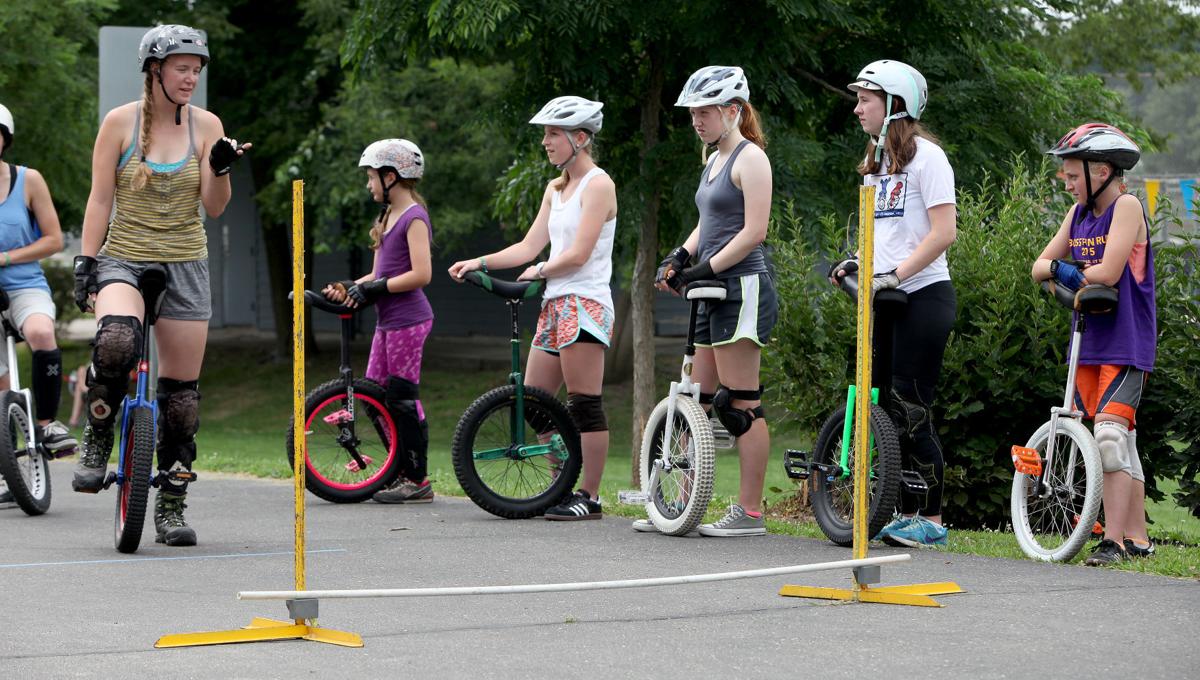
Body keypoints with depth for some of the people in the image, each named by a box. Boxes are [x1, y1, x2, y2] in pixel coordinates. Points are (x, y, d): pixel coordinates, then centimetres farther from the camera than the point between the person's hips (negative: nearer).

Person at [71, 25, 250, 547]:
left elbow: (213, 207, 0)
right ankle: (97, 439, -12)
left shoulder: (206, 125, 2)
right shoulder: (120, 122, -2)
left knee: (182, 390, 1)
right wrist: (86, 264, -7)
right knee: (117, 340, -35)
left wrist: (220, 167, -19)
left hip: (184, 264, 3)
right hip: (123, 258, -3)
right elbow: (100, 198, -1)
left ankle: (171, 507, 11)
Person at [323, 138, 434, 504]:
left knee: (403, 398, -7)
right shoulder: (388, 217, 17)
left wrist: (373, 289, -18)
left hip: (407, 320, -10)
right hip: (387, 320, 10)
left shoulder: (414, 217, -12)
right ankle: (404, 470, 16)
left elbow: (420, 275, -20)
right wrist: (350, 287, 1)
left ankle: (417, 480, 0)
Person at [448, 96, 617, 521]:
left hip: (584, 303, -9)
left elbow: (578, 254, -14)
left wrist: (538, 271, 0)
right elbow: (529, 246, 14)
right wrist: (480, 263, 4)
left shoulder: (598, 185, -8)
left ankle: (590, 497, -5)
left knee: (584, 403, -8)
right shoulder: (556, 189, 18)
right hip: (555, 305, 9)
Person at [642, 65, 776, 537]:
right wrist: (680, 258, 4)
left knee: (741, 405, -8)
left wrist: (705, 270, -17)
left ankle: (750, 512, -5)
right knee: (697, 403, 9)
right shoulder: (715, 159, 19)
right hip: (717, 294, 10)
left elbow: (753, 232, -16)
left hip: (744, 289, -10)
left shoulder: (750, 158, -9)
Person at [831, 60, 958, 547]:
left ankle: (932, 520, -3)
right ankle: (908, 514, 11)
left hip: (923, 295, -8)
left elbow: (943, 232, -17)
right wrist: (859, 263, 5)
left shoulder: (925, 156, -9)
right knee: (888, 405, 6)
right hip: (886, 298, 8)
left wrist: (894, 274, -22)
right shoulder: (876, 162, 17)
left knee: (911, 407, -9)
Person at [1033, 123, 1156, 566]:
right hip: (1090, 342, 8)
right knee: (1120, 442, 11)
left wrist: (1069, 271, -3)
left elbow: (1109, 272, -20)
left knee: (1109, 431, -18)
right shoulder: (1079, 213, 12)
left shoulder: (1126, 207, -10)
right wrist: (1060, 268, -12)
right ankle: (1138, 539, 17)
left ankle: (1114, 540, -18)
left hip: (1127, 344, -8)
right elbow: (1040, 266, 11)